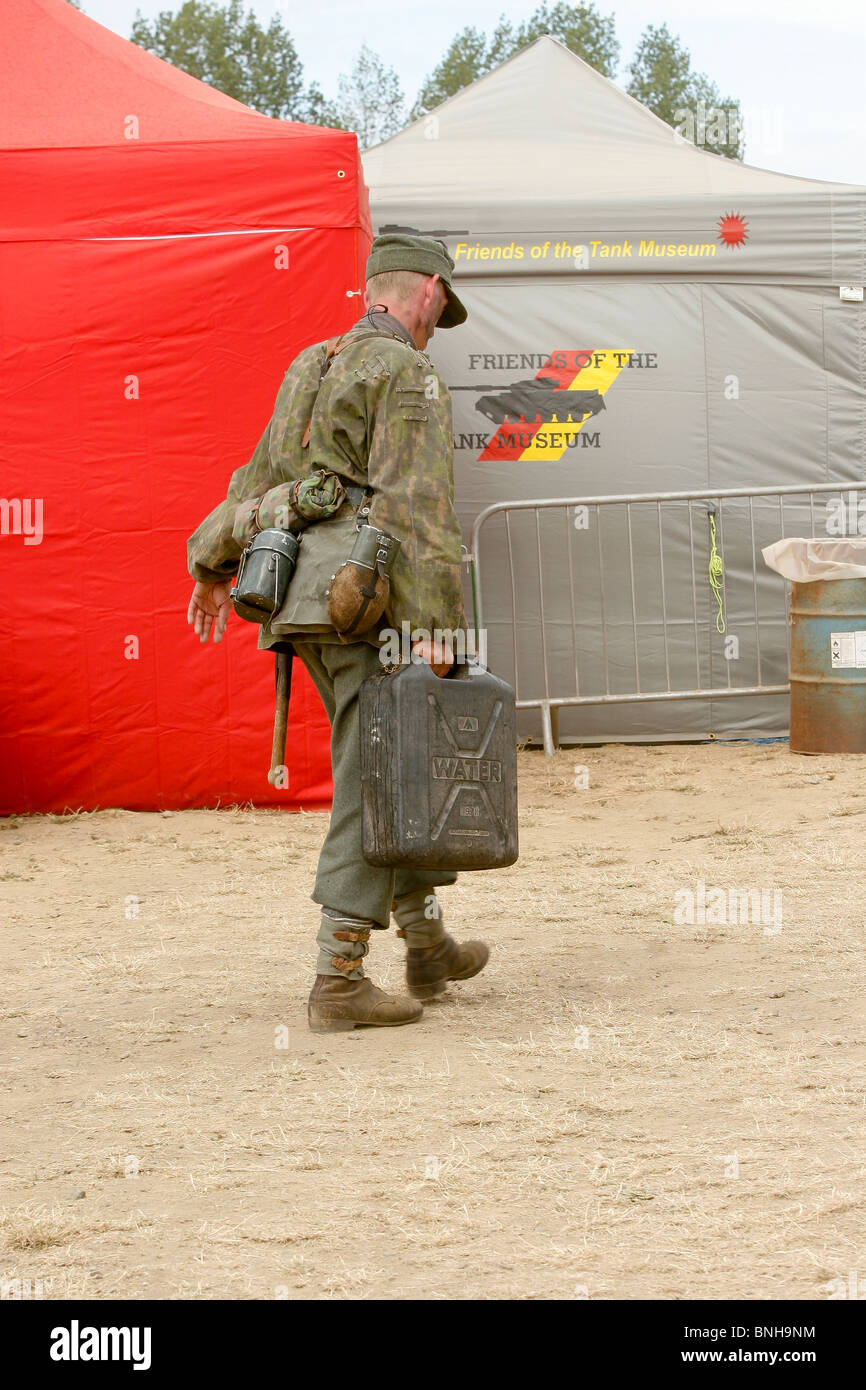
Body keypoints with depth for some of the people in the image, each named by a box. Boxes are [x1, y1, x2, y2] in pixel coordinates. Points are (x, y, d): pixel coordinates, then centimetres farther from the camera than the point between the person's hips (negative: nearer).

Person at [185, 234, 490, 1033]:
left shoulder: (315, 368, 19)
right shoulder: (409, 375, -8)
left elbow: (259, 478, 28)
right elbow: (417, 506, -19)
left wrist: (214, 567, 37)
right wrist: (436, 622, -23)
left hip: (308, 605, 9)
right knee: (370, 787, -7)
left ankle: (428, 948, 26)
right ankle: (339, 982, -10)